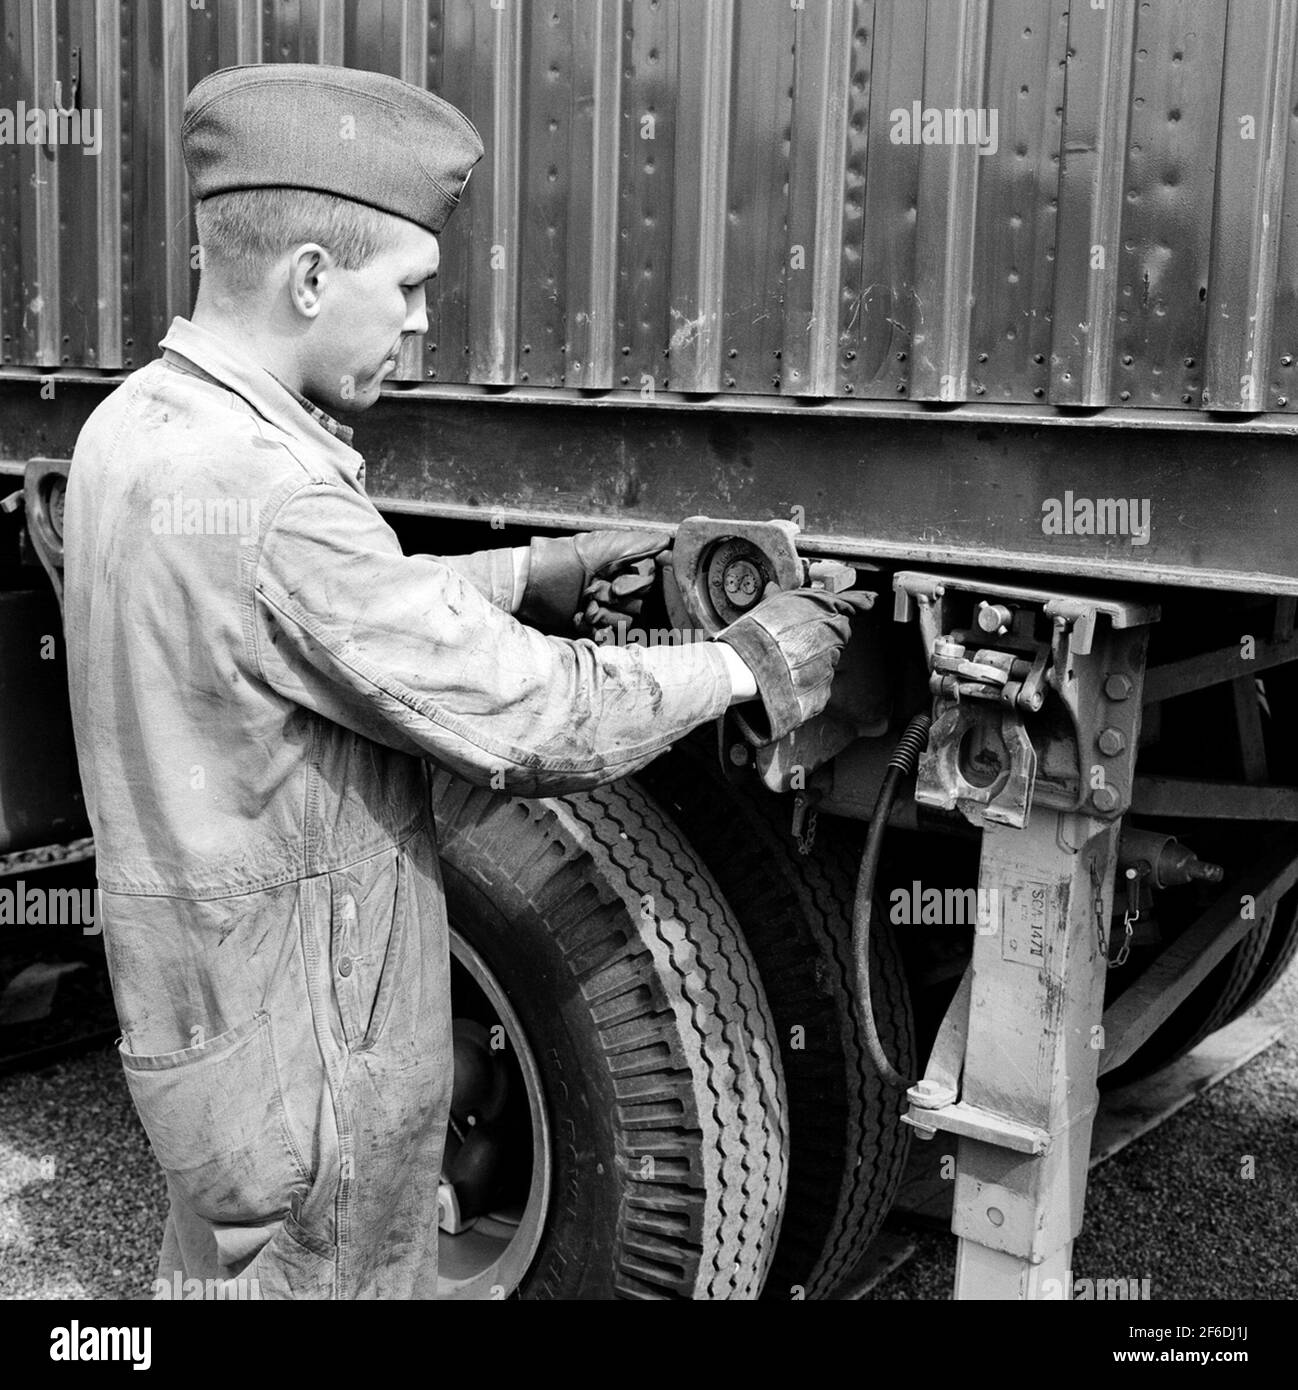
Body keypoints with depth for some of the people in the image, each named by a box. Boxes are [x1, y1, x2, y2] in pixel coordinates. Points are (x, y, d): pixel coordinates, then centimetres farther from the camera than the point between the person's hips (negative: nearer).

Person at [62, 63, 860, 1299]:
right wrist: (743, 665, -13)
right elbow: (522, 717, -26)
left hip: (198, 997, 9)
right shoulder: (263, 499, -30)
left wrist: (526, 573, 6)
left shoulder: (138, 421, 1)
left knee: (220, 1260, 26)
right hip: (300, 1042, -9)